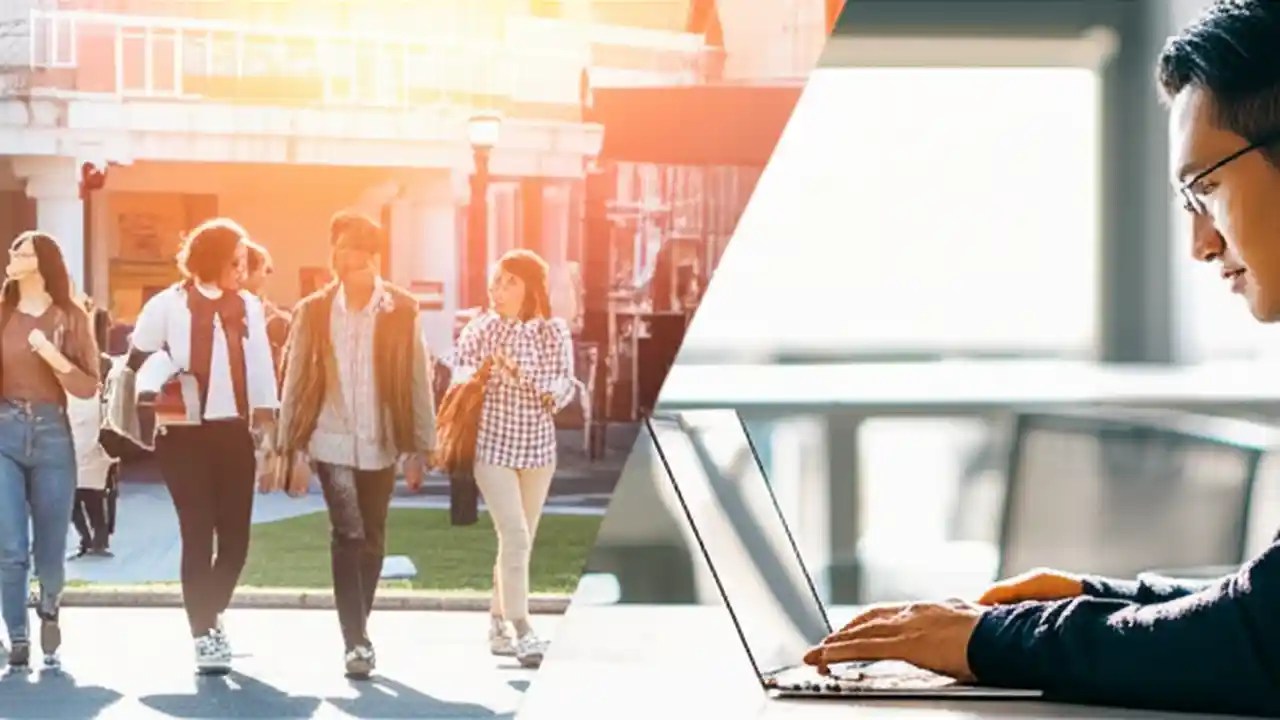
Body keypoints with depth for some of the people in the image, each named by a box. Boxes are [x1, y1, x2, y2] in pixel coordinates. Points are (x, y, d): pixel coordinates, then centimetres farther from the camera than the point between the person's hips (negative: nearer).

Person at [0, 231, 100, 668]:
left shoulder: (69, 317, 4)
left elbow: (89, 386, 0)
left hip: (51, 434, 0)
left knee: (50, 550, 6)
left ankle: (49, 609, 37)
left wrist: (51, 355, -13)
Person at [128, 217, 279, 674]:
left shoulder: (248, 306, 7)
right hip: (185, 434, -3)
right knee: (198, 535, -4)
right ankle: (203, 634, 4)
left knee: (236, 536, 2)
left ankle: (212, 614, 27)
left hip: (233, 432, 3)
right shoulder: (168, 305, -3)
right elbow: (138, 364, 3)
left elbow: (261, 369, 7)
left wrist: (266, 426, 1)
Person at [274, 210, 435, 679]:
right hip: (331, 441, -1)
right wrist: (287, 446, 0)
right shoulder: (314, 310, -1)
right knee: (348, 535, -10)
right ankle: (356, 641, -9)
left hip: (380, 443, 1)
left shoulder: (402, 310, -3)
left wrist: (421, 446, -2)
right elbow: (295, 379, 2)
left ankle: (357, 631, 27)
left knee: (372, 540, 11)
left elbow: (417, 380, -1)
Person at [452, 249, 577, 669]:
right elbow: (460, 385, -4)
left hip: (537, 447, 3)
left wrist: (521, 373, -18)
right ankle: (521, 629, -14)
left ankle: (499, 626, 22)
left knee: (520, 541, 10)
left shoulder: (554, 332, 0)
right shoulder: (479, 331, -4)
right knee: (515, 537, -15)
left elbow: (564, 389, -4)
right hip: (492, 446, -3)